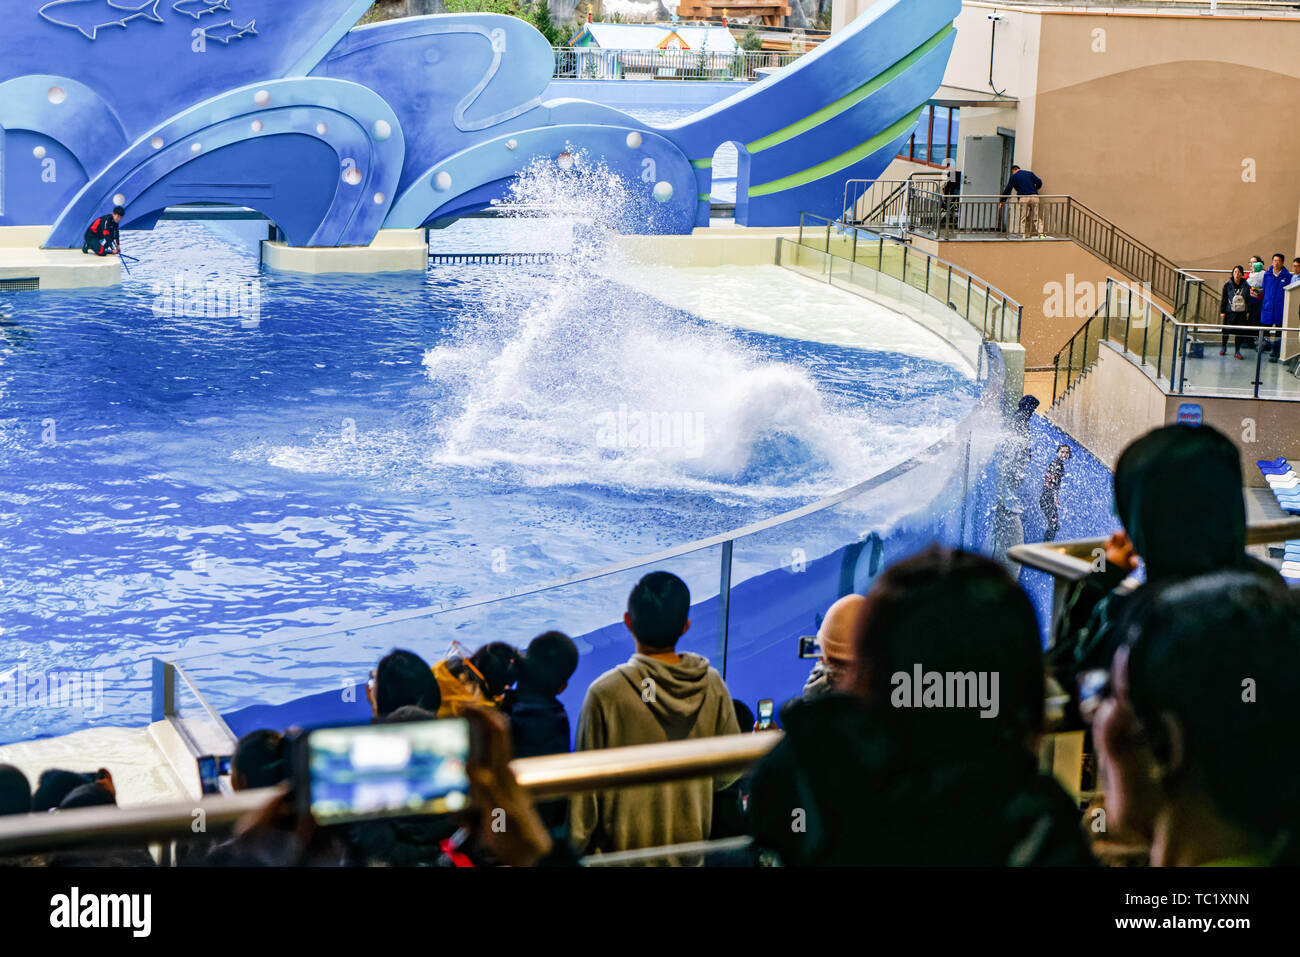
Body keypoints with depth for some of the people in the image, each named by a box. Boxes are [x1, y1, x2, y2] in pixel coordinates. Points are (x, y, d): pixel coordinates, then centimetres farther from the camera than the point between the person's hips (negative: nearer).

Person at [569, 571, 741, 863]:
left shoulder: (606, 693, -17)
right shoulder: (712, 687, -7)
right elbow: (729, 772, 2)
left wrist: (575, 847, 1)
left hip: (622, 849, -3)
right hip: (691, 843, 3)